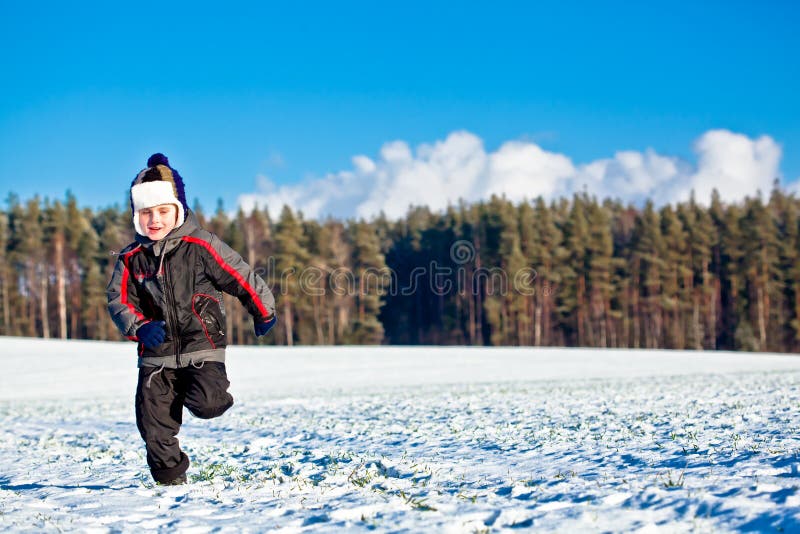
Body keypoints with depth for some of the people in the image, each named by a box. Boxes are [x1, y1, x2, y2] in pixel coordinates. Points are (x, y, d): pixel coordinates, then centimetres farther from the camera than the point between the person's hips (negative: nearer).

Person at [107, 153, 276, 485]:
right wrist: (140, 327, -16)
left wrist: (264, 313, 7)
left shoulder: (200, 246, -5)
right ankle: (170, 478, 20)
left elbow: (240, 277, 1)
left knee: (206, 405, -23)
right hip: (156, 355, 3)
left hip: (202, 347, -3)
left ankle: (214, 390, 14)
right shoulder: (131, 259, 5)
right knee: (154, 422, -1)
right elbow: (118, 300, 3)